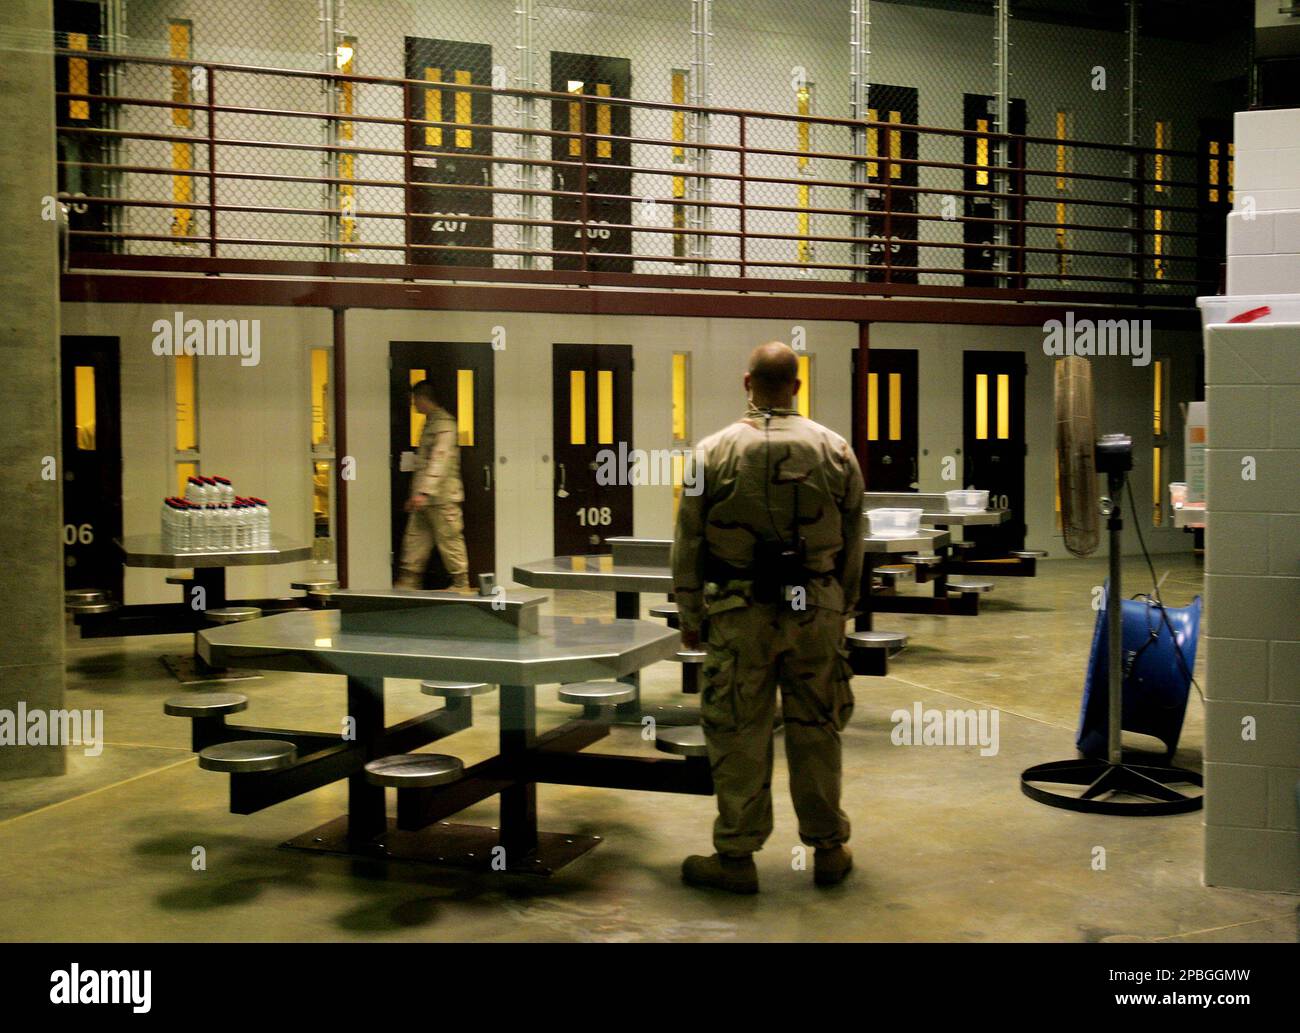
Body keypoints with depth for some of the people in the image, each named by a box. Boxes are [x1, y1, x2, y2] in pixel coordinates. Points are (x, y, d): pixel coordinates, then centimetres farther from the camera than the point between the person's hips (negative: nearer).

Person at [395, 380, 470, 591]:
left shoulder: (444, 424, -13)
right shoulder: (430, 422, 18)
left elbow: (440, 461, -22)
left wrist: (424, 492, -28)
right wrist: (416, 494, 23)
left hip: (442, 496, -10)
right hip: (425, 497, 10)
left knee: (449, 539, -2)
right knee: (415, 537, 8)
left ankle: (461, 583, 6)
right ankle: (410, 579, 13)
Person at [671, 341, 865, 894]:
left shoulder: (714, 452, -3)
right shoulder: (835, 450, 2)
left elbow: (688, 544, 0)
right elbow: (852, 542, 8)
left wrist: (689, 618, 8)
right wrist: (843, 609, 19)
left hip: (740, 613, -2)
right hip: (815, 610, 2)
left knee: (739, 734, 5)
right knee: (816, 731, 11)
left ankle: (736, 856, 12)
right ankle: (828, 849, 21)